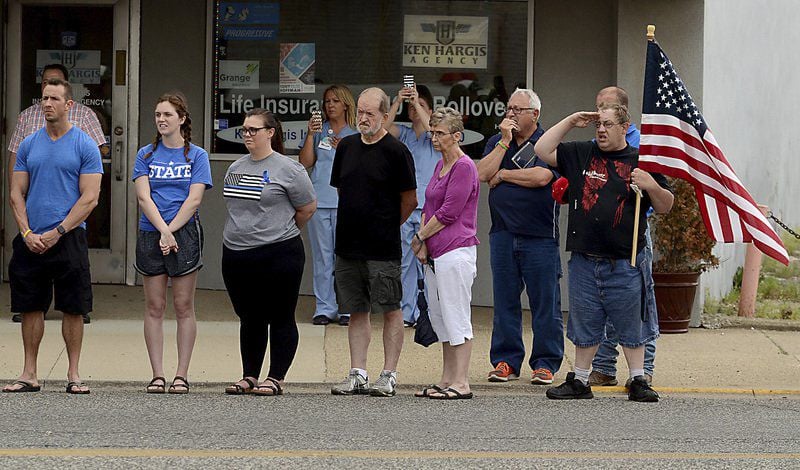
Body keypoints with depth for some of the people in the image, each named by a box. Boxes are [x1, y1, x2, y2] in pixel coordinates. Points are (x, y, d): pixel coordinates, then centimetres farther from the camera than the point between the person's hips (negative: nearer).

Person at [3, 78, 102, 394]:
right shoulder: (29, 145, 10)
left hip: (68, 238, -3)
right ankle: (29, 375, 10)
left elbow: (89, 198, -6)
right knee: (31, 308, 5)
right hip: (31, 240, 3)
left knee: (73, 309, -1)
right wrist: (27, 233, -6)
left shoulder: (84, 146, -1)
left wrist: (57, 232, -13)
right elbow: (17, 194, 9)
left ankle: (73, 374, 7)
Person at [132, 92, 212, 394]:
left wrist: (170, 231, -13)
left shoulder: (196, 156, 4)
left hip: (185, 234, -2)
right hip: (150, 234, 2)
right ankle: (157, 375, 4)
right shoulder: (146, 155, 8)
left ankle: (182, 375, 3)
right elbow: (144, 198, -1)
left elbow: (194, 200, -5)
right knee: (154, 307, 1)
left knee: (183, 307, 0)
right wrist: (162, 231, -14)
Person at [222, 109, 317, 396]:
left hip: (278, 254, -7)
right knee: (249, 319, 13)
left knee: (281, 318, 1)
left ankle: (276, 378, 4)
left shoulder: (287, 169, -8)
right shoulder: (235, 169, 12)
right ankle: (249, 377, 19)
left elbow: (307, 208, -1)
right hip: (236, 255, 7)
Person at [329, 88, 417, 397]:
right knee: (357, 312, 8)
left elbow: (409, 200, -3)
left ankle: (389, 375, 2)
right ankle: (358, 375, 11)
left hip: (383, 249, -6)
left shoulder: (396, 151, -7)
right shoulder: (346, 147, 11)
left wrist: (387, 227, 8)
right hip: (348, 244, 6)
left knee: (390, 311, 0)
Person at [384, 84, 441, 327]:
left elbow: (431, 128, -17)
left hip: (428, 207, -4)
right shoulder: (404, 134, 13)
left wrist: (417, 102, -16)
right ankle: (407, 313, 10)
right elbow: (385, 128, -4)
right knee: (404, 263, 5)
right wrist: (398, 102, -14)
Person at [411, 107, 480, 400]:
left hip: (456, 251, -10)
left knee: (457, 317, -8)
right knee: (439, 317, 12)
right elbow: (429, 208, 19)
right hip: (435, 253, 10)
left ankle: (461, 383, -7)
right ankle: (447, 380, 17)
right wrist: (423, 243, 4)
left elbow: (448, 213, -15)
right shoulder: (440, 165, 17)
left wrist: (420, 238, -4)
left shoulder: (464, 167, -11)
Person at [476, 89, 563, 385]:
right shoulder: (497, 143, 14)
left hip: (540, 236, -4)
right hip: (503, 235, 4)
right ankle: (506, 360, 13)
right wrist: (505, 141, -6)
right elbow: (482, 174, -2)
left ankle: (545, 363, 4)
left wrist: (502, 174, -5)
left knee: (545, 302, -1)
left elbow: (541, 176, -17)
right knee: (505, 301, 7)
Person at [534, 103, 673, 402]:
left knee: (631, 325, 4)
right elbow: (542, 151, 8)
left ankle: (638, 382, 12)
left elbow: (665, 207, 7)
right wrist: (570, 122, 5)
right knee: (584, 325, 11)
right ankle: (579, 381, 20)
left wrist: (652, 186, -14)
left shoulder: (640, 162, 3)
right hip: (585, 262, 3)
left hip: (625, 263, -3)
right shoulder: (580, 155, 10)